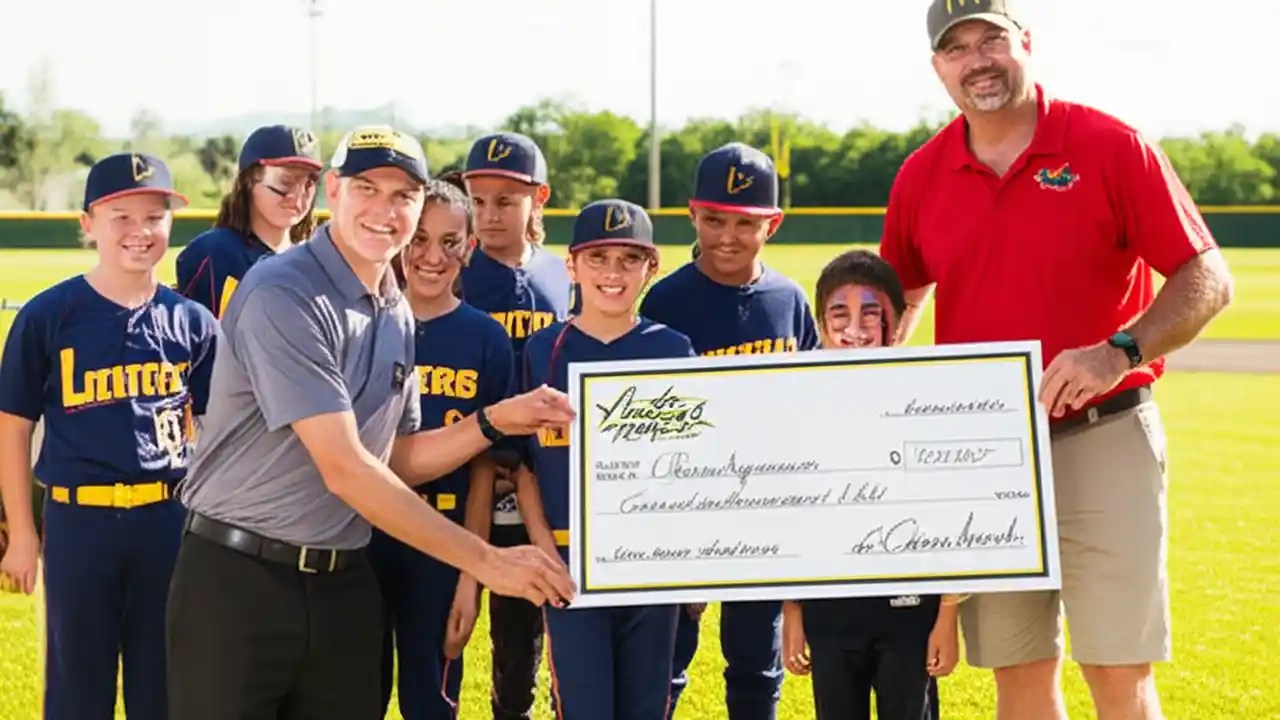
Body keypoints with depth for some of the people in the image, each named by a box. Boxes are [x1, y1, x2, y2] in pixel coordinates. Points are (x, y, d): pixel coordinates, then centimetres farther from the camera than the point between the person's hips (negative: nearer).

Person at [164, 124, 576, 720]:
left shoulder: (397, 316, 10)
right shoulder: (283, 295, -16)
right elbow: (344, 469, -21)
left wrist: (496, 421, 0)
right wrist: (485, 560, -20)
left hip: (344, 584, 7)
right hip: (238, 581, -7)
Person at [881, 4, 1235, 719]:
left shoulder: (1112, 147, -6)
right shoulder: (921, 177, 6)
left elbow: (1207, 280, -7)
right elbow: (902, 293, 21)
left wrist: (1120, 352, -22)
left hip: (1103, 443, -4)